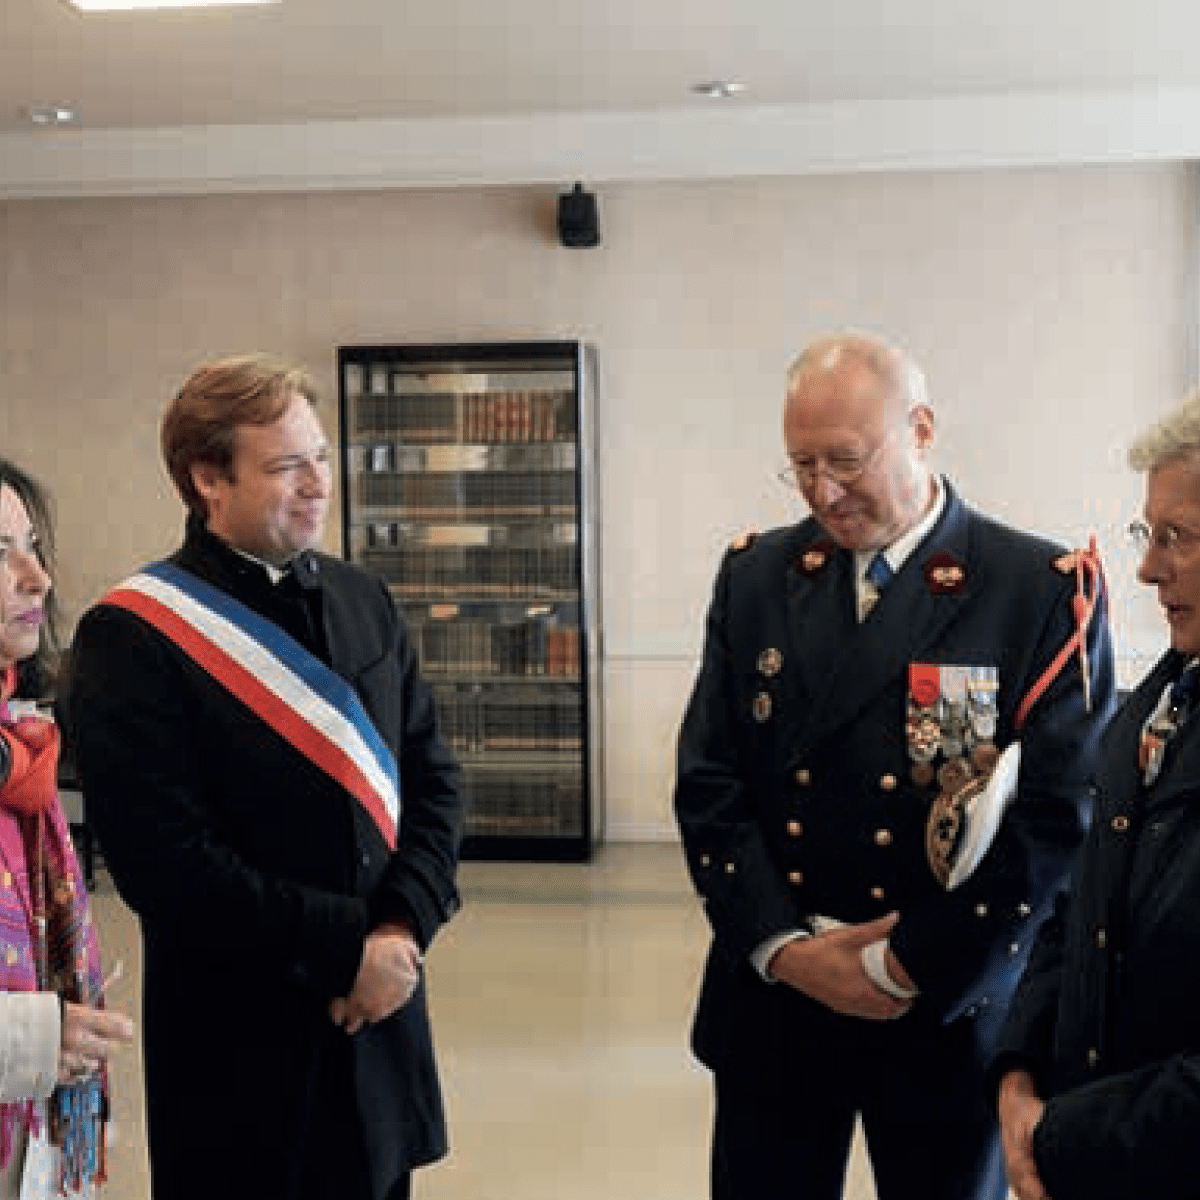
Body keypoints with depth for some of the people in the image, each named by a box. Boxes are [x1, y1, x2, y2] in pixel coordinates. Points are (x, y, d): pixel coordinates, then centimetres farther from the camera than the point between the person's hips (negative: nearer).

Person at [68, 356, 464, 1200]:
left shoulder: (365, 601, 6)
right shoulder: (131, 637, -12)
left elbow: (434, 776, 6)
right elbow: (164, 860, -17)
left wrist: (404, 925, -10)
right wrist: (348, 943, -16)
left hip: (383, 1010, 5)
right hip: (239, 1043, -5)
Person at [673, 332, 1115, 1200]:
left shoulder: (1047, 592, -9)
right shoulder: (755, 577, 3)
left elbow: (1059, 816, -13)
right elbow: (708, 782, 1)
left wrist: (907, 968, -14)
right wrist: (783, 948, -10)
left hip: (948, 1017, -2)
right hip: (770, 1004, 3)